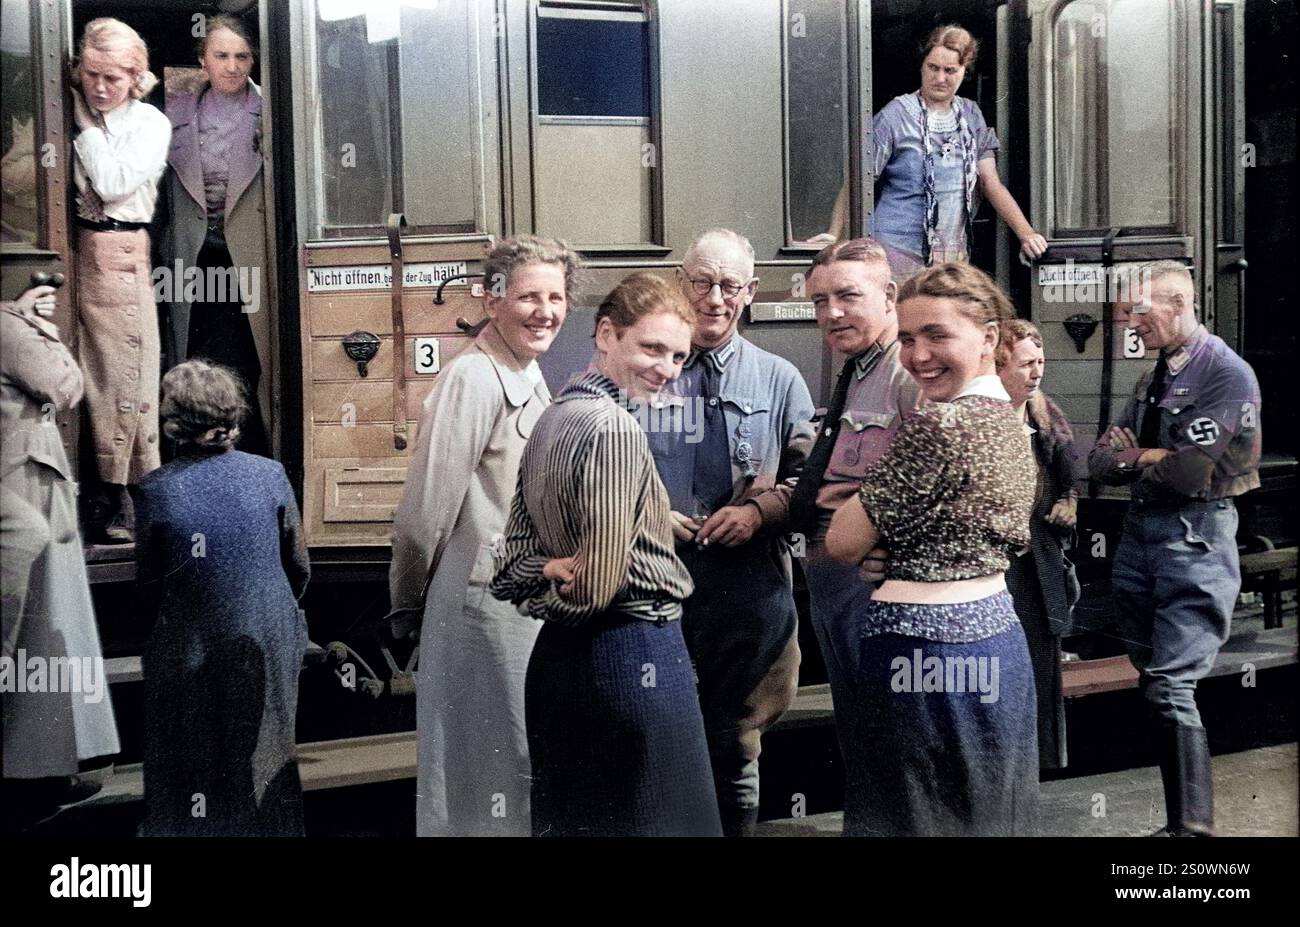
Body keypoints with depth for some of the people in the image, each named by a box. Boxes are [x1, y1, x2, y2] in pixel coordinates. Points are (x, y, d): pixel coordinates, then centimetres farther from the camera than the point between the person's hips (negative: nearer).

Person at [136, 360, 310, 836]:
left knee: (192, 763, 12)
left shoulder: (155, 489, -13)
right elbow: (299, 568, 0)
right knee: (263, 759, 17)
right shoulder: (270, 474, -8)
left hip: (190, 649, -2)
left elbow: (149, 587, -5)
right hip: (268, 644, 2)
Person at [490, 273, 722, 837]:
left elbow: (514, 561, 10)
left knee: (569, 822, 18)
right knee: (654, 821, 2)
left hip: (558, 658, 9)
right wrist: (562, 594, -1)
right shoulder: (614, 427, -18)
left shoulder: (554, 417, 11)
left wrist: (548, 575, -8)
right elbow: (598, 586, -20)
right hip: (635, 656, -9)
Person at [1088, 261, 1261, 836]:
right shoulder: (1151, 381, 15)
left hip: (1195, 537, -8)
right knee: (1151, 683, 11)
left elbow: (1190, 471, -19)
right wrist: (1149, 457, -9)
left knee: (1171, 688, -14)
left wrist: (1131, 456, -3)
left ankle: (1193, 825, -9)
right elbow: (1099, 462, 10)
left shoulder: (1228, 374, -10)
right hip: (1138, 531, 8)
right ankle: (1178, 814, 20)